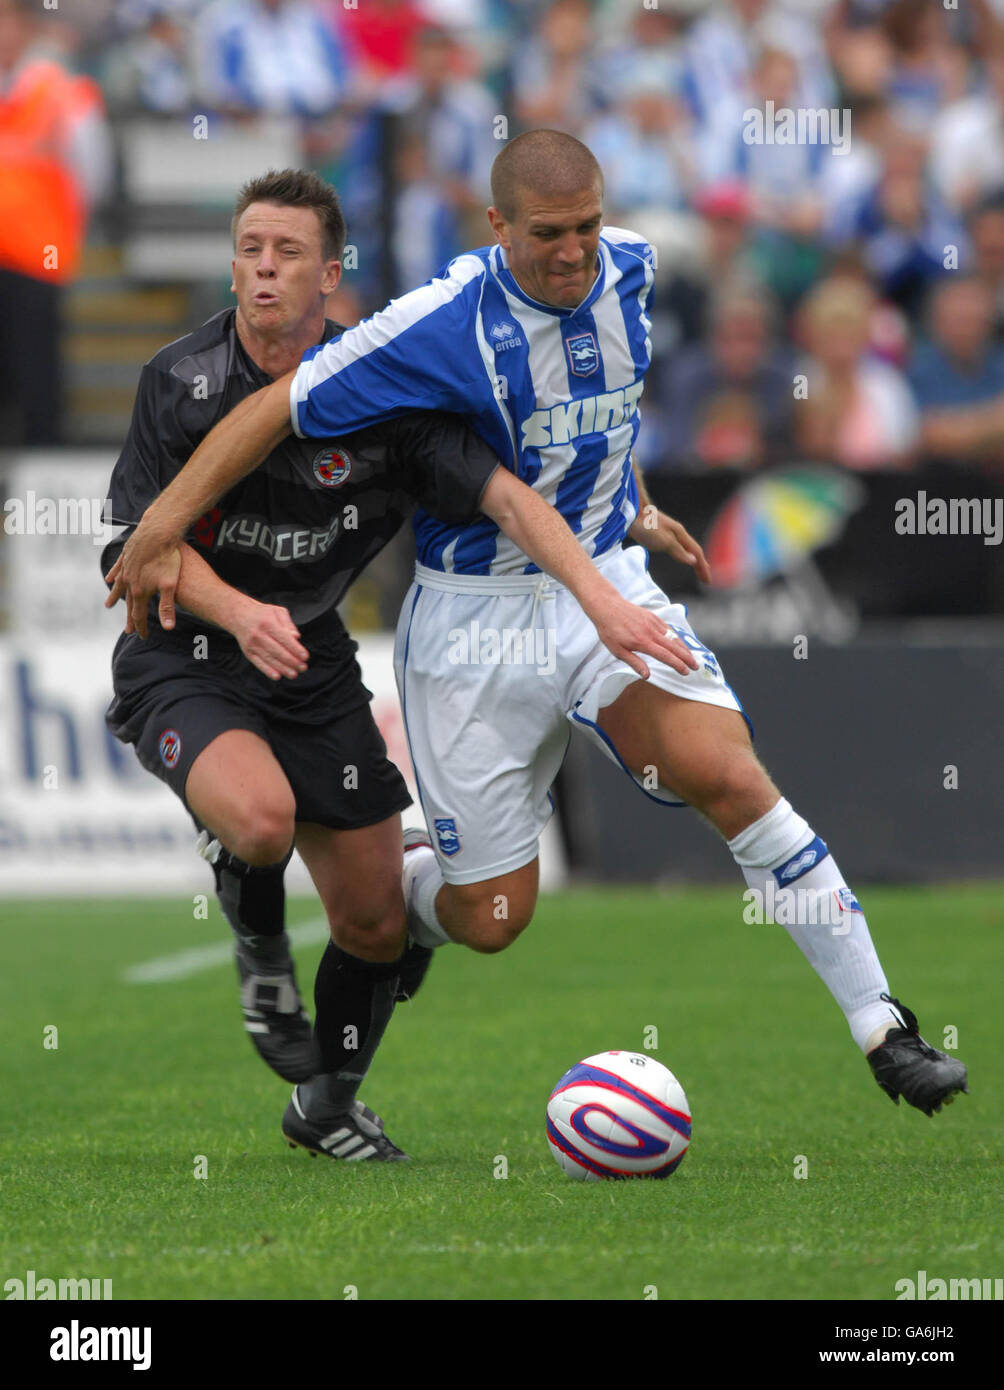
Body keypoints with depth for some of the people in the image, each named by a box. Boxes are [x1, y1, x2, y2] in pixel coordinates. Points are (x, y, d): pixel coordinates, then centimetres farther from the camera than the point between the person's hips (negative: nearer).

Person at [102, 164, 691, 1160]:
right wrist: (238, 610, -31)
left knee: (377, 921, 4)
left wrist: (603, 599, -28)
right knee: (260, 817, -35)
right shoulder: (180, 379, -13)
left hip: (313, 667, 3)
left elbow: (503, 496, -15)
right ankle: (260, 955, 0)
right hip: (181, 662, -3)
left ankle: (331, 1104, 32)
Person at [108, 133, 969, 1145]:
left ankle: (881, 1030, -16)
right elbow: (277, 409, -17)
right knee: (491, 919, 0)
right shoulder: (445, 326, -22)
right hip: (475, 618, -4)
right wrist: (160, 532, -17)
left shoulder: (628, 273, -3)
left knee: (728, 773, -21)